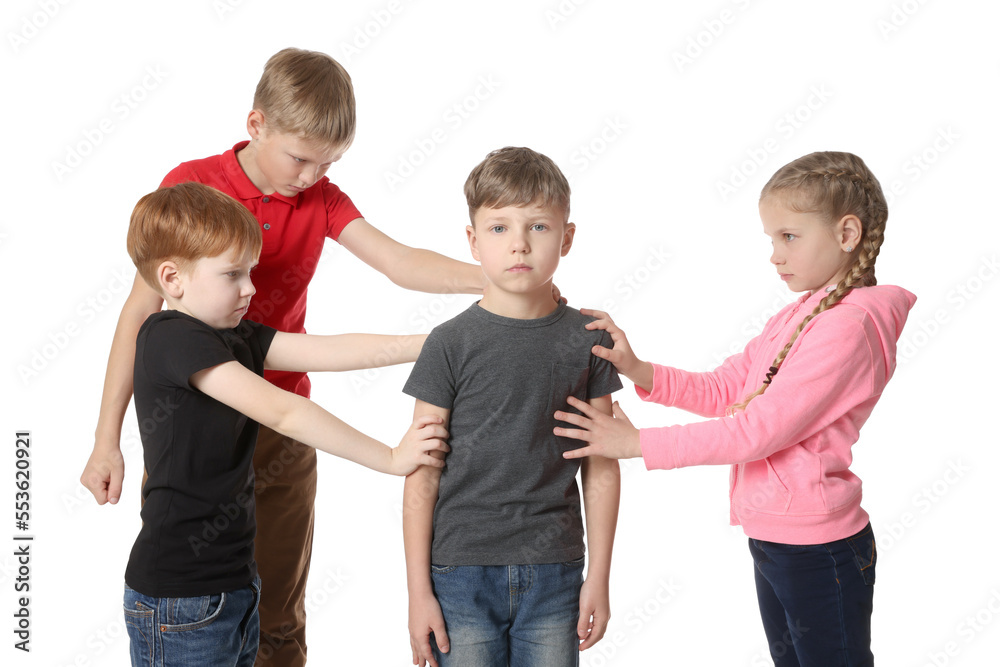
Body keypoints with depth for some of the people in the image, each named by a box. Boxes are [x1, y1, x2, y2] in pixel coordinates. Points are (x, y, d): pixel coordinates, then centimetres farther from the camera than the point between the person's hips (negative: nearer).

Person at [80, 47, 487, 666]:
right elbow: (140, 313, -8)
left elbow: (401, 262, -11)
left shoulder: (322, 199, 1)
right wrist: (107, 440, -9)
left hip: (281, 429, 3)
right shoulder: (191, 186, -10)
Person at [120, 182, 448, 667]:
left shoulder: (235, 338, 8)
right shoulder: (170, 338, -18)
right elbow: (282, 413, -23)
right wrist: (392, 459, -20)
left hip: (236, 585, 9)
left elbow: (332, 351, 0)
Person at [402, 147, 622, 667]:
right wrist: (418, 591, -4)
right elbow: (422, 475, -3)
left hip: (554, 572, 2)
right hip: (461, 572, -1)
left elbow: (601, 470, 4)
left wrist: (599, 578, 3)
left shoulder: (587, 341, 1)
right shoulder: (450, 344, -5)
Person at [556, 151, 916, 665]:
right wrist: (637, 370, -7)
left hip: (817, 551, -9)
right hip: (772, 541, 9)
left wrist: (638, 443, -20)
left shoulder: (848, 325, -20)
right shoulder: (796, 316, 11)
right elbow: (722, 390, 9)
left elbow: (759, 429, -23)